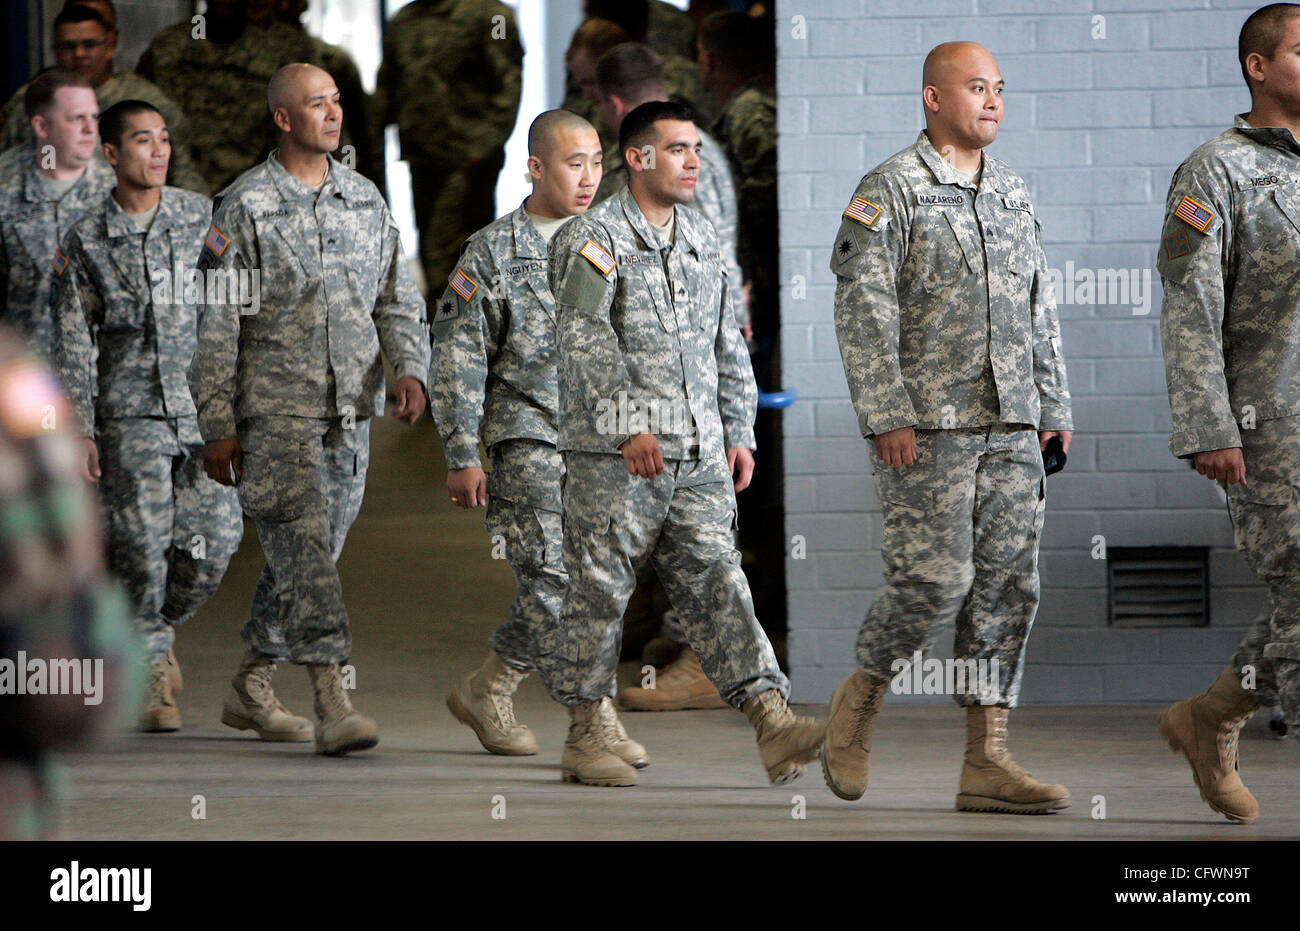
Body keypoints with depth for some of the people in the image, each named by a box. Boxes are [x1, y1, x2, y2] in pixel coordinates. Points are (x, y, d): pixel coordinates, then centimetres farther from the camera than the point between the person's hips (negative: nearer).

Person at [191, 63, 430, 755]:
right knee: (305, 548, -14)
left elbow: (398, 299, 16)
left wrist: (410, 368, -3)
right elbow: (216, 323, -5)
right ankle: (330, 704, -20)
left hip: (350, 412, 6)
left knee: (313, 553, 13)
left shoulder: (365, 199, 12)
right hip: (274, 412, -6)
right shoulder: (245, 206, -5)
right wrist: (217, 426, -7)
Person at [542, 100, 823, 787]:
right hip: (613, 454, -5)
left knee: (716, 583, -3)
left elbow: (727, 345, 24)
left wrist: (739, 431, 18)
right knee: (600, 590, 0)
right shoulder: (591, 239, -4)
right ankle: (585, 738, 10)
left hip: (699, 455, 5)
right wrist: (629, 425, -23)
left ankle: (773, 723, -15)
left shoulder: (702, 240, 18)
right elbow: (587, 340, -15)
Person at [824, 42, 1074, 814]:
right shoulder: (892, 191, -5)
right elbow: (864, 311, -10)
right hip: (929, 428, -6)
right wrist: (888, 416, -16)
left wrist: (1055, 409, 16)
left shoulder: (1013, 193, 16)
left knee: (1008, 585, 1)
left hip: (1012, 430, 6)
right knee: (936, 578, -12)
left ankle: (987, 759, 3)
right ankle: (861, 697, 14)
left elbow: (1041, 311, 21)